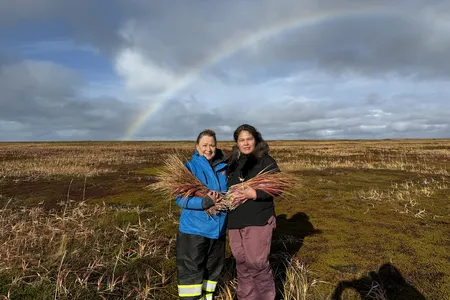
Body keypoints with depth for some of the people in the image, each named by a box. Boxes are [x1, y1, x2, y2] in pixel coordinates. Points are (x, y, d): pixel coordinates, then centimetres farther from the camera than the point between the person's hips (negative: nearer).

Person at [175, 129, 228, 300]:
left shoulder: (223, 168, 3)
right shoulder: (188, 168, -10)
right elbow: (181, 198, -17)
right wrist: (204, 202, -30)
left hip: (218, 227, 5)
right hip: (194, 228, -4)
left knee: (214, 267, 19)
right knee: (191, 270, 2)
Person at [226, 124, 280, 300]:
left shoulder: (266, 160, -5)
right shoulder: (232, 162, 11)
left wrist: (255, 194, -22)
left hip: (258, 220, -5)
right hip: (235, 220, 5)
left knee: (257, 263, -4)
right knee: (242, 263, 14)